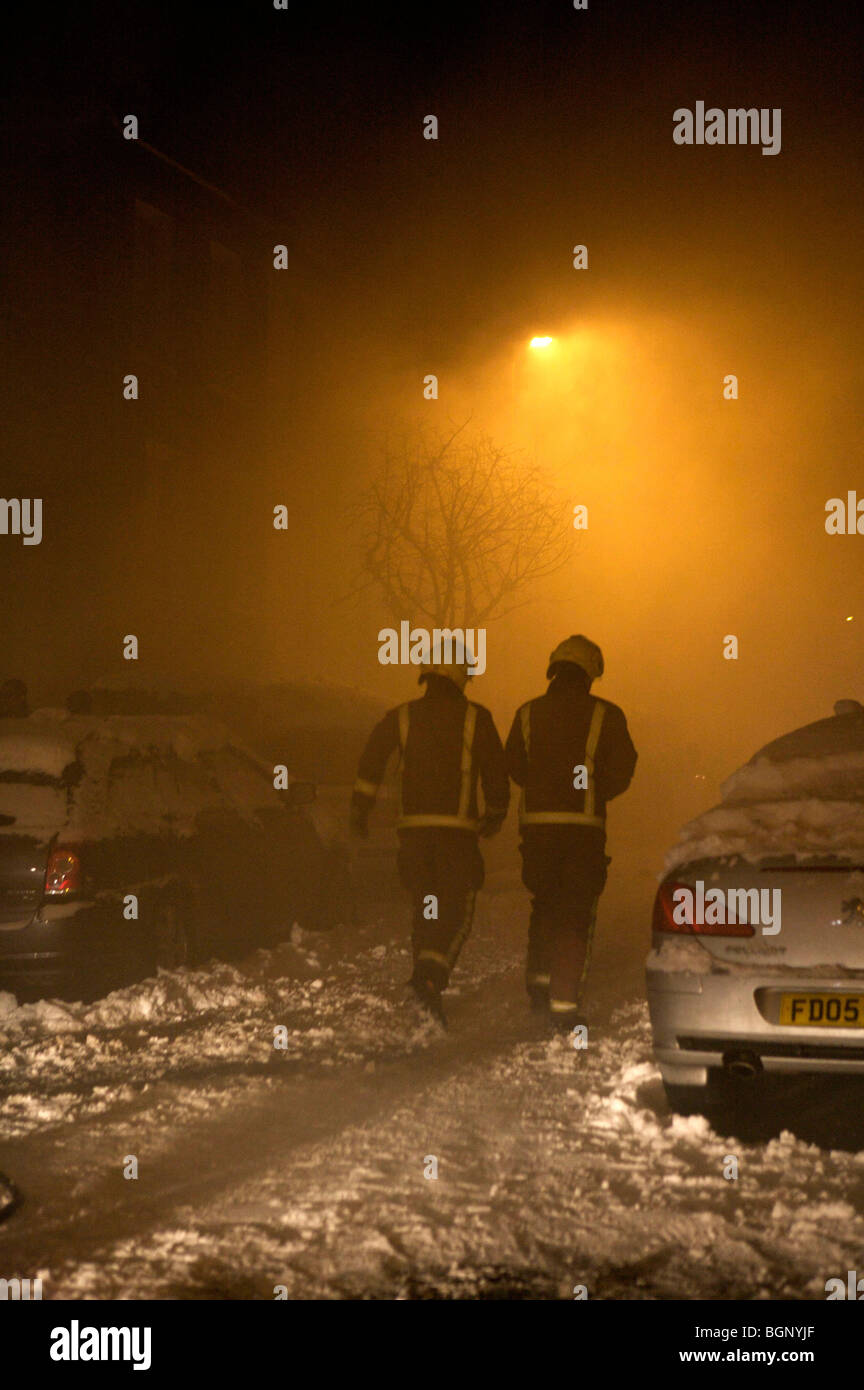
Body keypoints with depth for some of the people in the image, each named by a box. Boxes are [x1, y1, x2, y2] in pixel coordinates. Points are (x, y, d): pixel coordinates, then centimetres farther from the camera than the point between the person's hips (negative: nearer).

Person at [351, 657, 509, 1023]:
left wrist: (360, 808, -3)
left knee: (423, 911, 15)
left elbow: (372, 758, -6)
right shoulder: (476, 718, 1)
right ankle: (431, 977, -23)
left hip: (413, 828, 3)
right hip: (458, 828, -3)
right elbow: (496, 773, 5)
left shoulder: (402, 716, 7)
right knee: (458, 914, 1)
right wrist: (494, 815, 21)